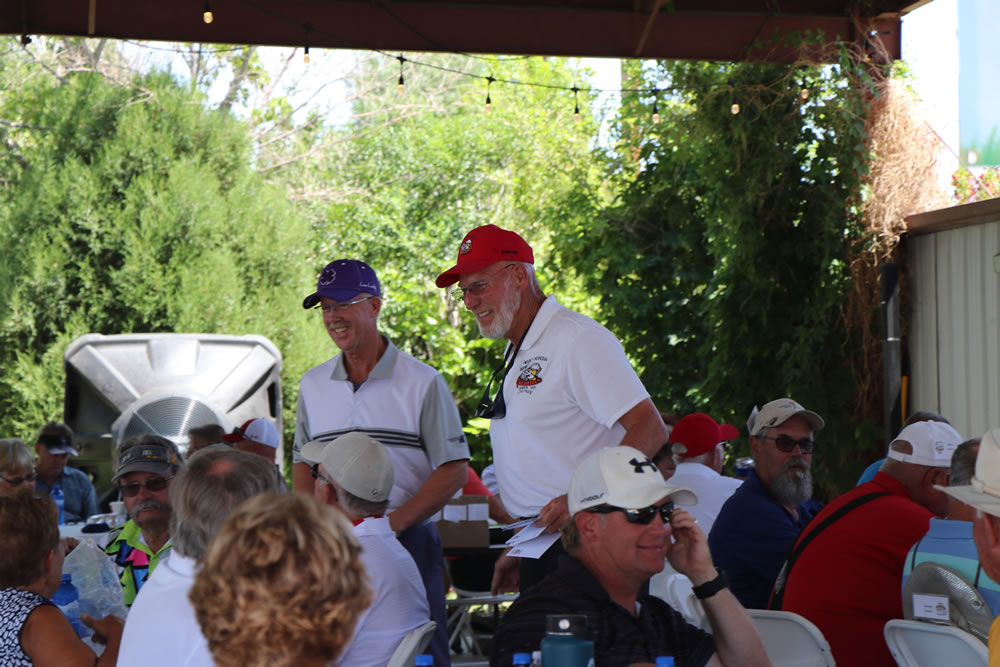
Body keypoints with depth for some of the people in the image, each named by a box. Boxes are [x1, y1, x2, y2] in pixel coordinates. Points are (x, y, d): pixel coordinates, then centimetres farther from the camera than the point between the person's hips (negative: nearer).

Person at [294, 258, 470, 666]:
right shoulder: (312, 385, 11)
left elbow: (454, 469, -5)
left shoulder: (422, 383, -2)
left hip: (408, 540, -4)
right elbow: (302, 464, 18)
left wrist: (394, 521, -15)